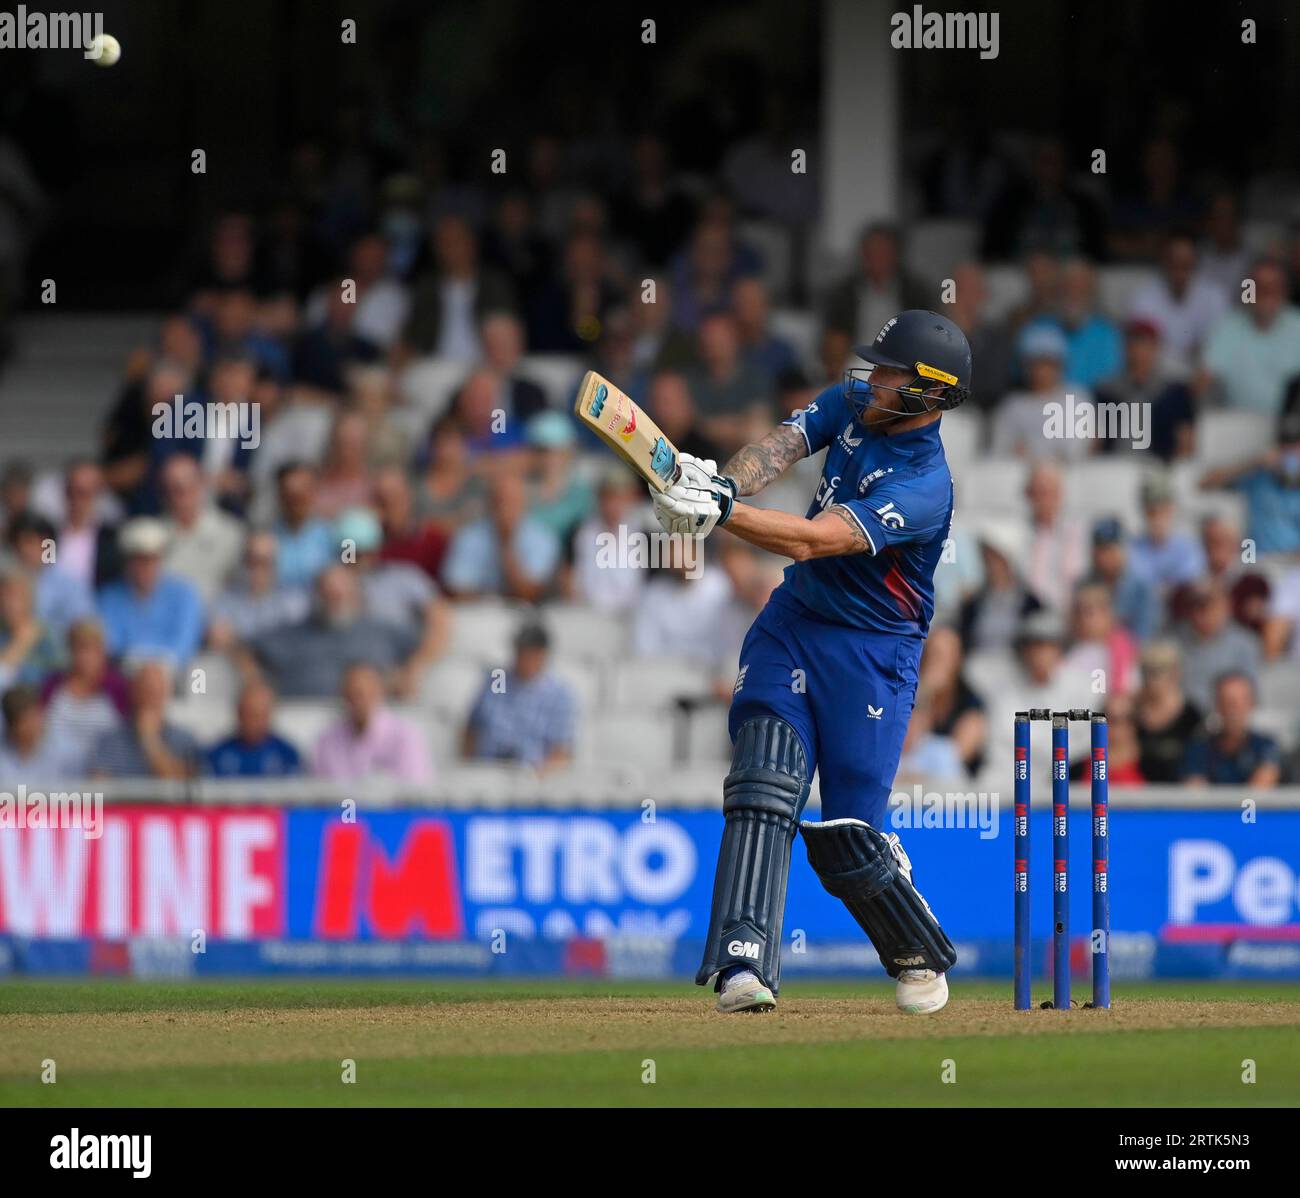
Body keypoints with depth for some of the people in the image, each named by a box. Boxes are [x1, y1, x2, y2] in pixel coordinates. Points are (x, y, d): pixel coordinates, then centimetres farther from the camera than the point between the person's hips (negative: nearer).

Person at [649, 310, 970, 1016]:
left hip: (872, 652, -5)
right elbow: (781, 448, -11)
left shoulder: (924, 487, -23)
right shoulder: (853, 402, 1)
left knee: (846, 836, -6)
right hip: (791, 625, 6)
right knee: (763, 786, -16)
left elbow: (811, 540, -31)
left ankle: (920, 957, 23)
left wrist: (717, 510, -40)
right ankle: (743, 965, -26)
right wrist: (724, 482, -33)